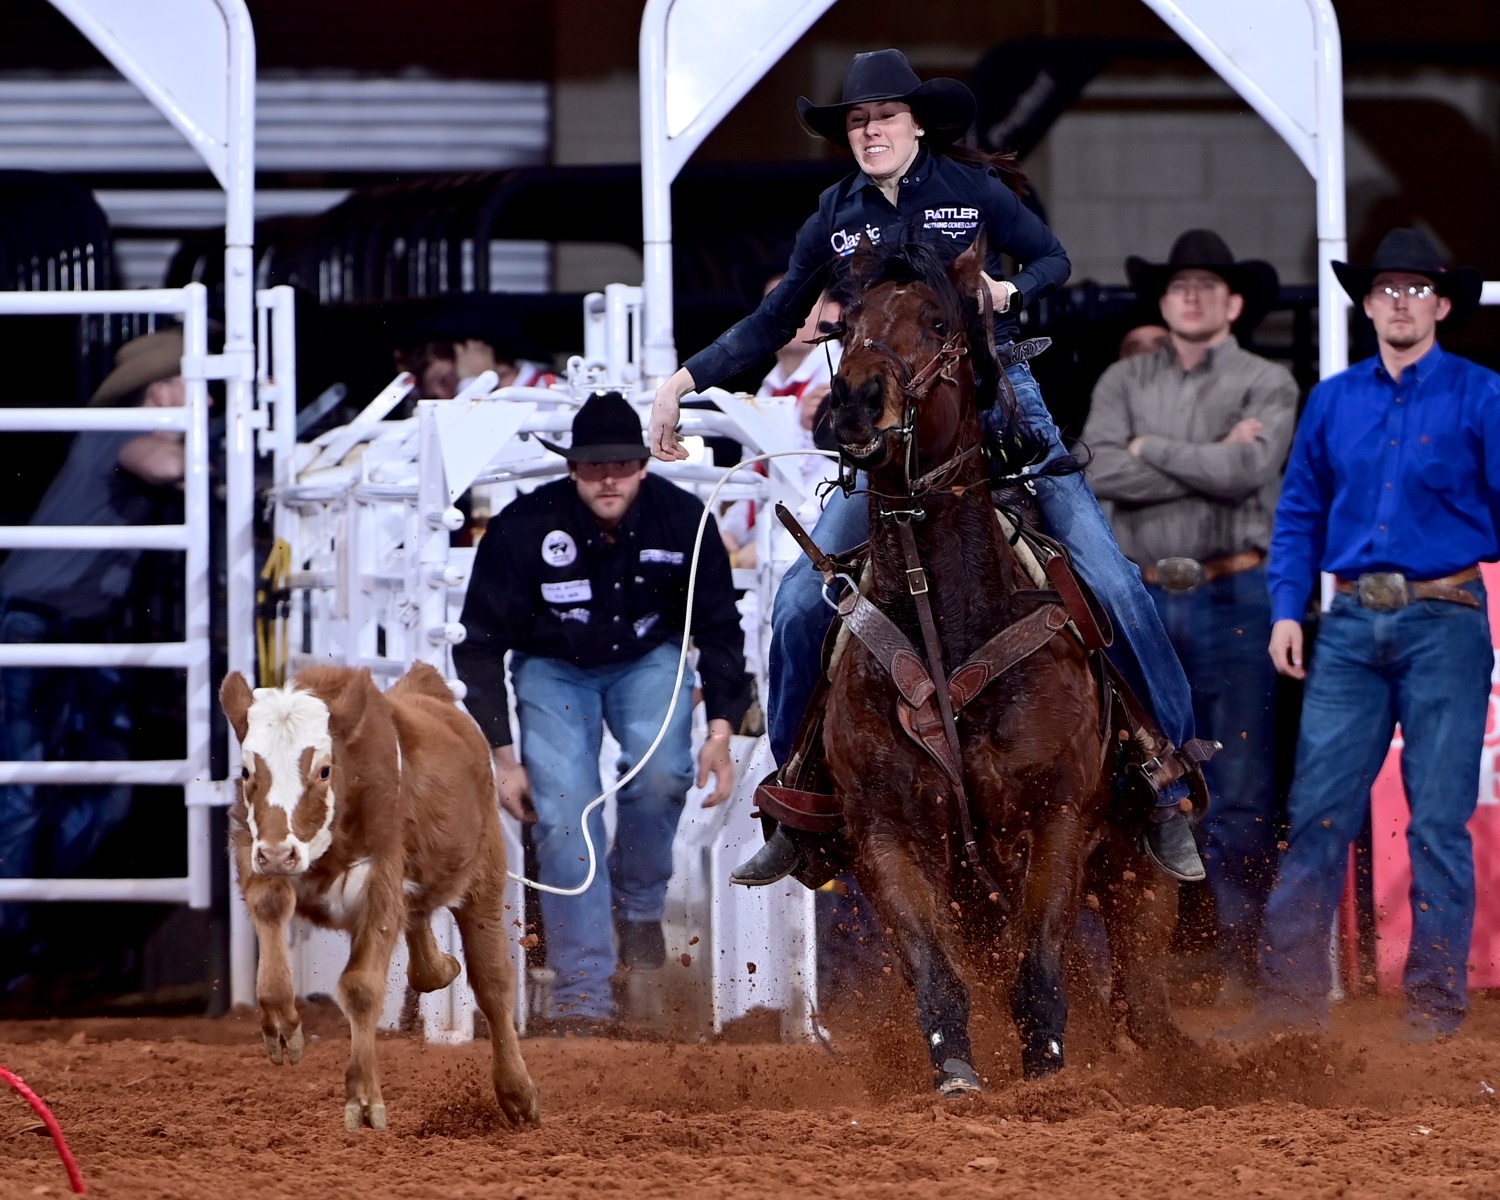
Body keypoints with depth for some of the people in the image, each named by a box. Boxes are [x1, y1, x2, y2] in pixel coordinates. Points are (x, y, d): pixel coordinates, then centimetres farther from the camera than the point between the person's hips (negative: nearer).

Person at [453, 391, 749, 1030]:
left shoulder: (683, 521, -18)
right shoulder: (523, 528, -25)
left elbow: (719, 630, -2)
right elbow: (480, 644, -13)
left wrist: (721, 731, -9)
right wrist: (502, 756, -15)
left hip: (648, 660, 1)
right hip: (553, 669, -1)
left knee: (661, 774, -26)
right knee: (563, 811, -19)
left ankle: (639, 902, 4)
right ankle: (582, 986, -15)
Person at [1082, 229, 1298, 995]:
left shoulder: (1267, 386, 4)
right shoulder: (1123, 383, 11)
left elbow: (1245, 470, -13)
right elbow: (1099, 472, -5)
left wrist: (1151, 449, -3)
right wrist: (1210, 461, -8)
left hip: (1233, 595, -2)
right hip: (1144, 596, 2)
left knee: (1240, 789, -3)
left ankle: (1239, 954, 2)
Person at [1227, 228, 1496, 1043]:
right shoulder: (1333, 402, 12)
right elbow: (1299, 513, 16)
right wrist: (1287, 608, 5)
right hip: (1351, 623, 3)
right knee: (1317, 810, -1)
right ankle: (1293, 994, 3)